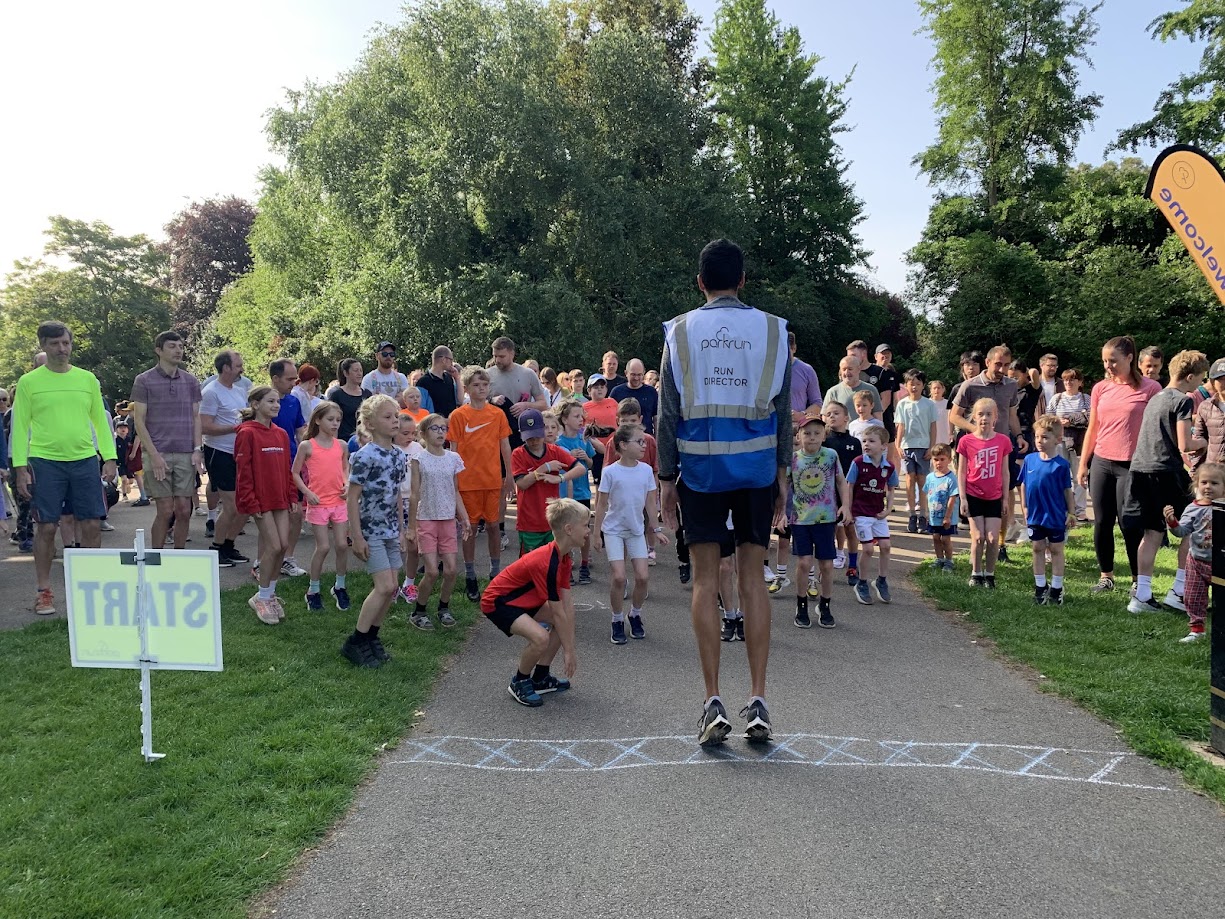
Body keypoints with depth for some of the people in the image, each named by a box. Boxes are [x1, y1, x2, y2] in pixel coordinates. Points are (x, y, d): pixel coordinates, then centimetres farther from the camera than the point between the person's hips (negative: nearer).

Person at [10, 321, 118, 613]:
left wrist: (109, 457, 3)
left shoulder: (87, 379, 9)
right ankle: (44, 591, 14)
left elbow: (100, 420, 11)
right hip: (45, 462, -2)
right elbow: (20, 426, 1)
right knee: (46, 527, 2)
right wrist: (20, 467, -5)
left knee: (92, 525, 2)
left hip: (84, 460, 2)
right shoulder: (28, 382, 1)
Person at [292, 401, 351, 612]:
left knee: (342, 545, 3)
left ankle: (340, 587, 20)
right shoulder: (307, 446, -5)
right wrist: (307, 493, -11)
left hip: (339, 502, 4)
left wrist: (347, 485, -1)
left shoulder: (341, 445, 5)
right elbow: (295, 473, 0)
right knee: (323, 547, -3)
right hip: (318, 503, -3)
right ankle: (313, 591, 14)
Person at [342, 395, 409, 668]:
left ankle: (372, 637, 23)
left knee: (390, 588, 8)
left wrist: (402, 529, 14)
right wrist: (357, 537, -16)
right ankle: (354, 642, 1)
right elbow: (352, 498, -14)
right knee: (385, 586, -11)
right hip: (370, 530, -7)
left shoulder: (398, 455, 7)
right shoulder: (365, 456, -15)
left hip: (391, 530, 7)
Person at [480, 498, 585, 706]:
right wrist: (568, 651, -17)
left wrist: (571, 644, -1)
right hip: (497, 601, -11)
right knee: (540, 637, -30)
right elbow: (558, 613, -26)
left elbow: (567, 602, 0)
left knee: (564, 624, 13)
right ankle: (519, 683, -2)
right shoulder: (548, 563, -32)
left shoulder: (563, 557, -2)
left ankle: (540, 678, 21)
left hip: (521, 598, 11)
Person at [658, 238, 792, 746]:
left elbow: (668, 410, 0)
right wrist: (781, 474, 12)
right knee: (752, 578, 5)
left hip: (699, 464, -1)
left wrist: (666, 477, 6)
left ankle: (713, 702, 3)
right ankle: (758, 702, 6)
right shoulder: (771, 329, 4)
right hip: (756, 463, 1)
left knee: (705, 579, 4)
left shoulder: (681, 330, 2)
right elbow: (783, 409, 5)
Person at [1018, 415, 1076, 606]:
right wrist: (1024, 507, 5)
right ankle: (1040, 587, 24)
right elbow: (1023, 485, 7)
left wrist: (1071, 513, -3)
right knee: (1038, 549, 12)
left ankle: (1056, 589, 18)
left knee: (1056, 550, 9)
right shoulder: (1029, 460, -1)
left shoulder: (1061, 465, -10)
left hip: (1056, 516, -3)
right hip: (1035, 515, 4)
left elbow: (1067, 490, -5)